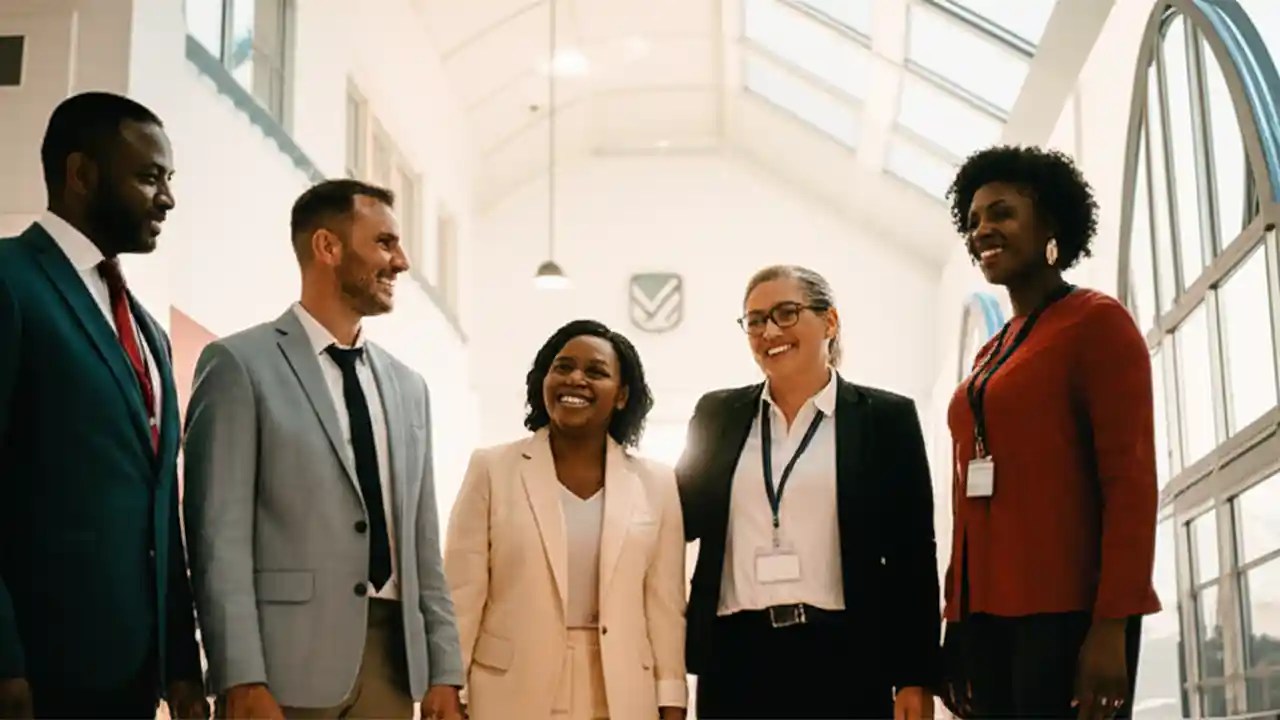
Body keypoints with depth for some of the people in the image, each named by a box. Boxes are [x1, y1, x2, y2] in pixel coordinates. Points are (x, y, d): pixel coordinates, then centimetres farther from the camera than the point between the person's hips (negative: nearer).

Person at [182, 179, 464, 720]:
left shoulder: (408, 387, 15)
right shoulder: (240, 365, -3)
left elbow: (422, 542, 15)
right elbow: (220, 534, -9)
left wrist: (444, 670, 9)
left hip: (393, 655, 6)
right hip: (286, 657, -5)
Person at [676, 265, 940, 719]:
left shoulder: (886, 417, 3)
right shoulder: (718, 415, 11)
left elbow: (912, 557, 1)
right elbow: (681, 521, 15)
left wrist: (915, 676, -3)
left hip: (843, 658, -2)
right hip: (736, 657, 2)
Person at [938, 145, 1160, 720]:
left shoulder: (1097, 321, -2)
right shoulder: (990, 355, 19)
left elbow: (1132, 480, -10)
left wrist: (1112, 626, -17)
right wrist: (956, 621, 13)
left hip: (1068, 611, -7)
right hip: (988, 611, 7)